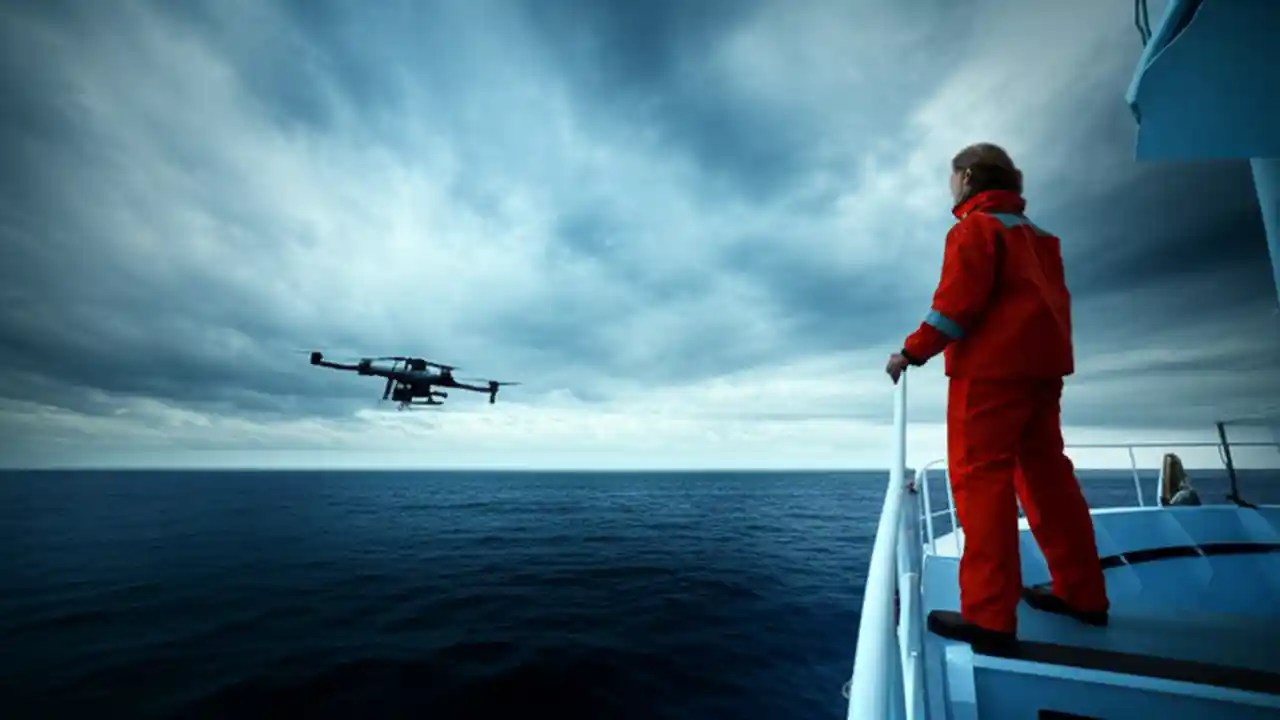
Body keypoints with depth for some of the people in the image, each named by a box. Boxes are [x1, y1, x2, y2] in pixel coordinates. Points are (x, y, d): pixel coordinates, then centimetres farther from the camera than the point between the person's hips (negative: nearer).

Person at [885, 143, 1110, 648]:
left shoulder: (974, 227, -4)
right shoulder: (1033, 233, 23)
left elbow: (959, 299, -17)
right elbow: (1052, 301, 21)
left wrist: (914, 350, -14)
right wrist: (1044, 354, 24)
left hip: (991, 368, -9)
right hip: (1040, 366, 9)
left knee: (980, 478, -9)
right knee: (1046, 475, 15)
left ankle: (989, 614, -8)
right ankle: (1083, 594, 23)